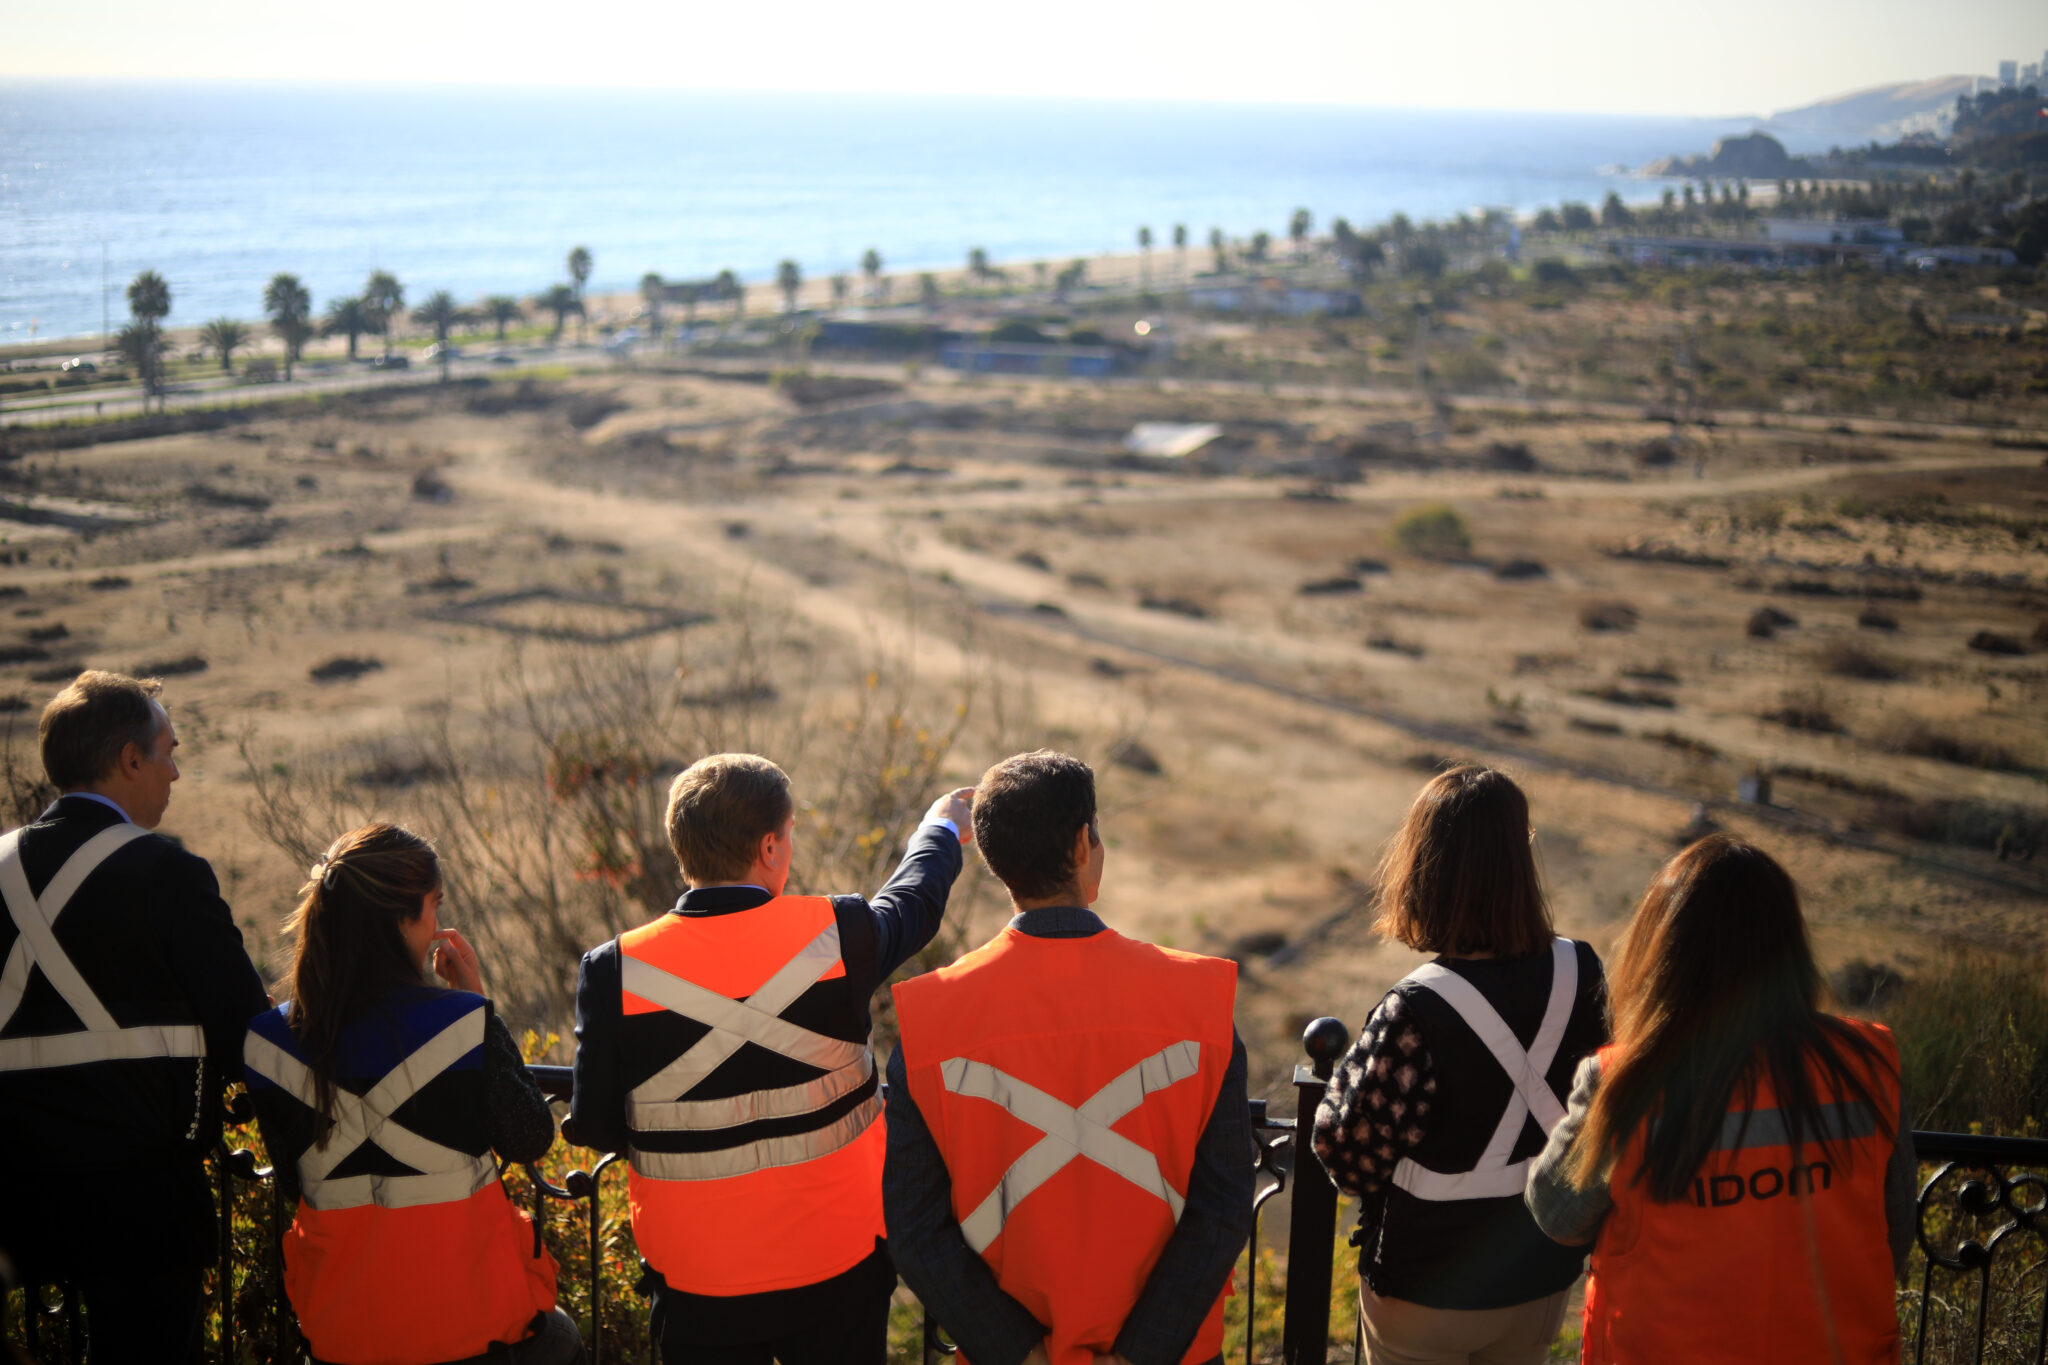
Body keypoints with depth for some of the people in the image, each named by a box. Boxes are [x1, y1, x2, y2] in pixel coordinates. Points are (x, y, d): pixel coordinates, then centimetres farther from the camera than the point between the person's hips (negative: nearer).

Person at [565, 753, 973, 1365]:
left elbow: (596, 1128, -7)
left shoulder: (615, 970, -14)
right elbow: (914, 903, 10)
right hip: (837, 1268, 0)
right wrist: (942, 828, 32)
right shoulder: (837, 934, -13)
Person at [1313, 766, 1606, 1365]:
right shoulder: (1580, 973, -13)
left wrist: (1345, 1075, -2)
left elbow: (1351, 1148, -21)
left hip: (1425, 1293, -4)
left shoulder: (1416, 1012, -29)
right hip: (1545, 1275, 5)